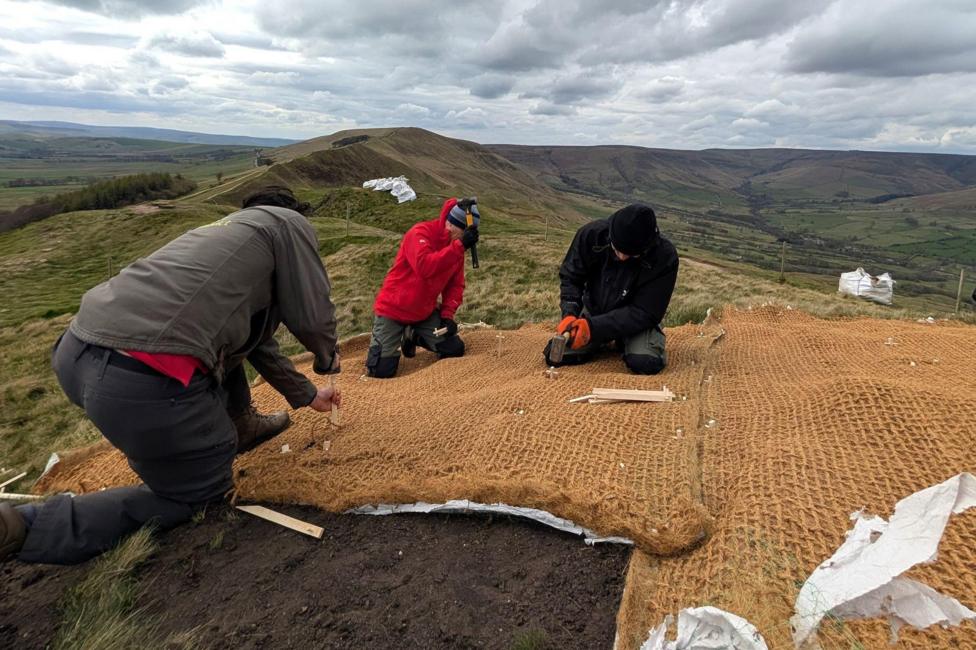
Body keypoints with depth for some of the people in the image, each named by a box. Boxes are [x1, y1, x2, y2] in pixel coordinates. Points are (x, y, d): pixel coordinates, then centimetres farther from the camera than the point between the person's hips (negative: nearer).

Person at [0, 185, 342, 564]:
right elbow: (312, 318, 5)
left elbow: (254, 336, 36)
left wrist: (305, 394, 44)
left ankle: (237, 426, 36)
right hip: (144, 383, -9)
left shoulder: (226, 231, 31)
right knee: (199, 493, 13)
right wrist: (328, 360, 28)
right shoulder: (288, 222, 9)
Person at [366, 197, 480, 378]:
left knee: (455, 350, -2)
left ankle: (413, 336, 21)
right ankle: (379, 339, 23)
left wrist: (447, 315, -8)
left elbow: (455, 284, 5)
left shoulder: (456, 245, 1)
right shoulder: (420, 233, -21)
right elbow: (425, 267, -39)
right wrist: (460, 246, -40)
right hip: (393, 310, -6)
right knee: (382, 371, -11)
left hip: (425, 313, 6)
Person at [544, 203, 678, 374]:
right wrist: (570, 314, -27)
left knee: (646, 363, -30)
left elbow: (645, 313, -25)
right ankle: (603, 342, 15)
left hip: (635, 320, -2)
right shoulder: (592, 234, -22)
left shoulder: (665, 257, -29)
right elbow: (570, 277, -8)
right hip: (593, 311, 3)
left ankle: (624, 342, 6)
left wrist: (594, 327, -35)